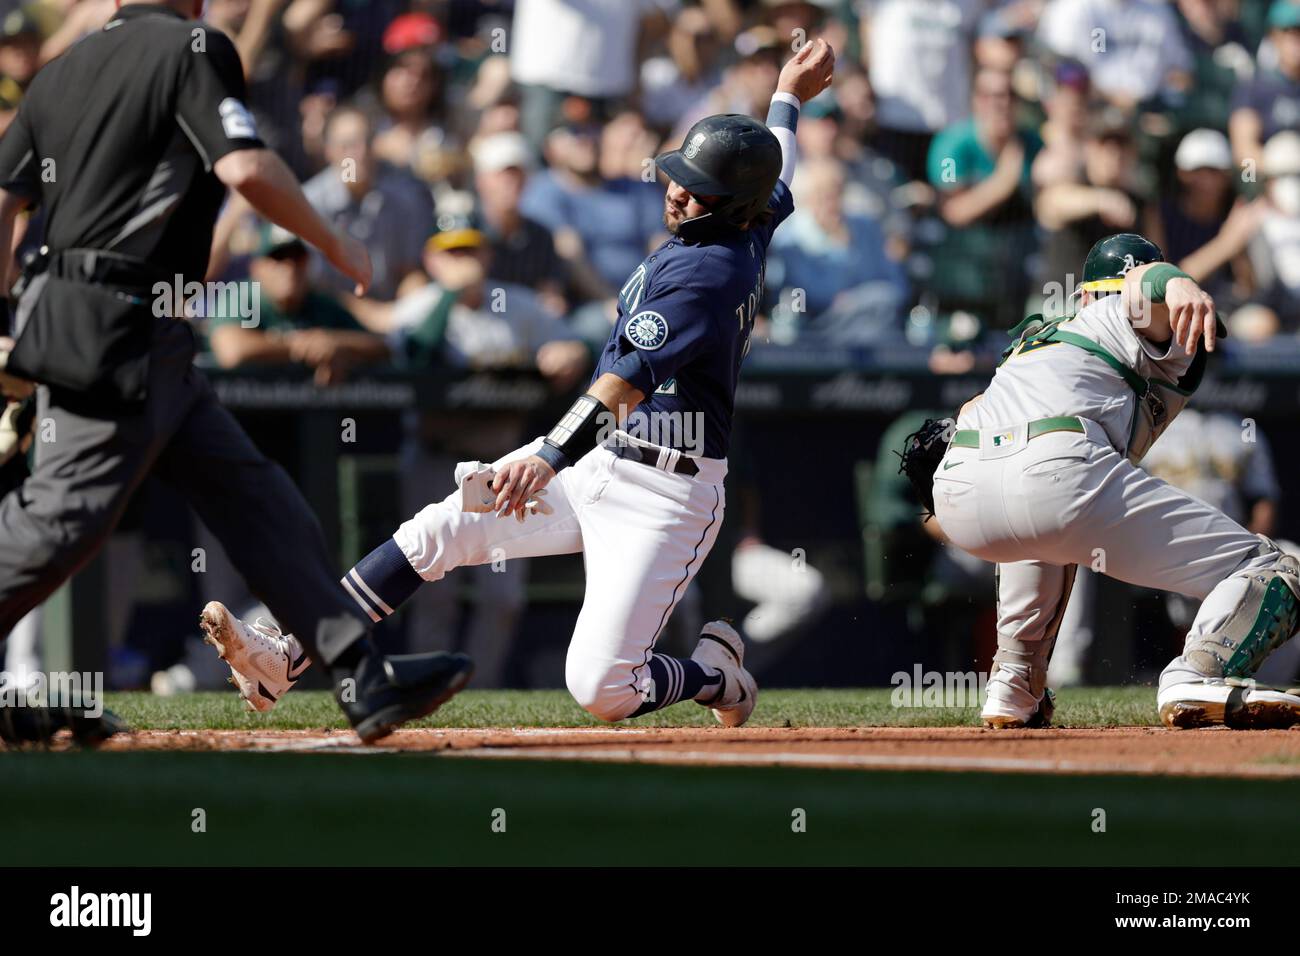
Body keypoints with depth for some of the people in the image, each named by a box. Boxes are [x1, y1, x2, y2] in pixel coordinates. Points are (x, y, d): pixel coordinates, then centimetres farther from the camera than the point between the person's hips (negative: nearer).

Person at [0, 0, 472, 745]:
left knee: (251, 493, 7)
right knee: (69, 511, -9)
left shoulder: (64, 68, 16)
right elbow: (245, 167, -18)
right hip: (126, 327, -9)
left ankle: (362, 676, 4)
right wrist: (334, 245, -5)